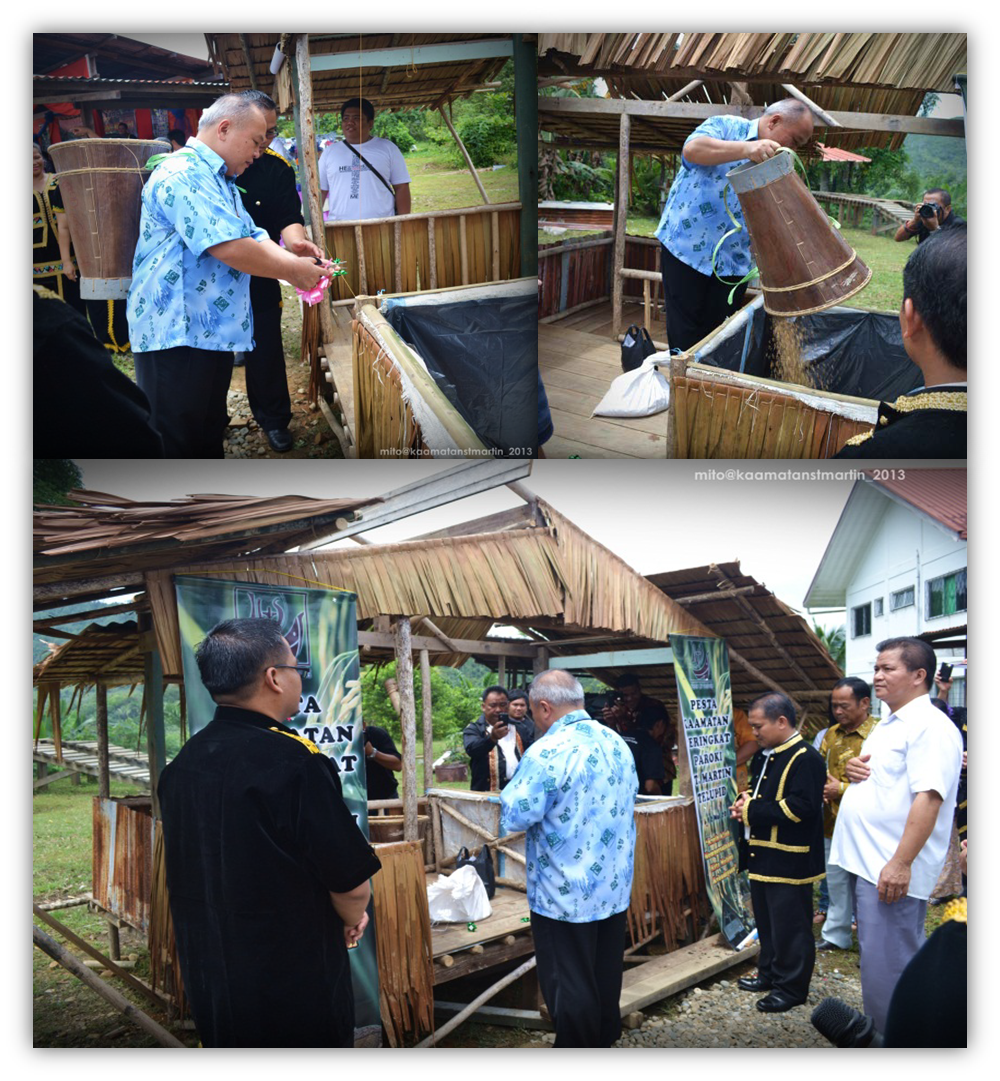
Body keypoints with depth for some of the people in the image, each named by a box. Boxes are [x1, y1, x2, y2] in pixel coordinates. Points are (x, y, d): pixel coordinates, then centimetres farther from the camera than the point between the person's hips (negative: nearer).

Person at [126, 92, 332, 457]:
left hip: (213, 330, 11)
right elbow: (229, 248, -24)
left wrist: (299, 263, -1)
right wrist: (292, 272, -12)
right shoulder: (183, 174, -16)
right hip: (176, 335, -11)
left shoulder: (220, 180, 21)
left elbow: (254, 237, 17)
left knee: (208, 437, 19)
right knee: (179, 446, -4)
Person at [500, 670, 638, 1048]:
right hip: (614, 889, 7)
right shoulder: (617, 743, 4)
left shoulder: (547, 752, -21)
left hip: (565, 895, -7)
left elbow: (513, 817, -24)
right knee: (605, 981, 19)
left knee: (570, 988, 6)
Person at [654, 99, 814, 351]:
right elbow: (692, 149, -28)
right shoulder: (725, 127, -5)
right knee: (686, 335, 1)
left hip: (734, 262, 5)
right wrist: (747, 149, -41)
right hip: (686, 246, -5)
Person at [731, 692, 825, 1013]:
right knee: (766, 920, 20)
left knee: (789, 925, 0)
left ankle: (791, 987, 11)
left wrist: (752, 811, -20)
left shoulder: (804, 758, -18)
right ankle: (770, 973, 34)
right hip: (762, 854, 10)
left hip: (789, 861, -10)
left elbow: (800, 807, -26)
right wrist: (746, 801, 3)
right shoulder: (764, 756, 13)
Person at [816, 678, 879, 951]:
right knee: (836, 881, 18)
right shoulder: (831, 734, 10)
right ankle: (835, 935, 32)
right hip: (833, 823, 7)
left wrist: (843, 790, -17)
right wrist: (820, 789, -2)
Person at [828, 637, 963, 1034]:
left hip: (892, 869, -10)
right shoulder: (887, 725, 17)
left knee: (886, 965, -5)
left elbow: (928, 797, -22)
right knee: (875, 959, 18)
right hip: (867, 861, 10)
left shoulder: (929, 726, -14)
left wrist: (901, 863, -27)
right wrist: (853, 769, 5)